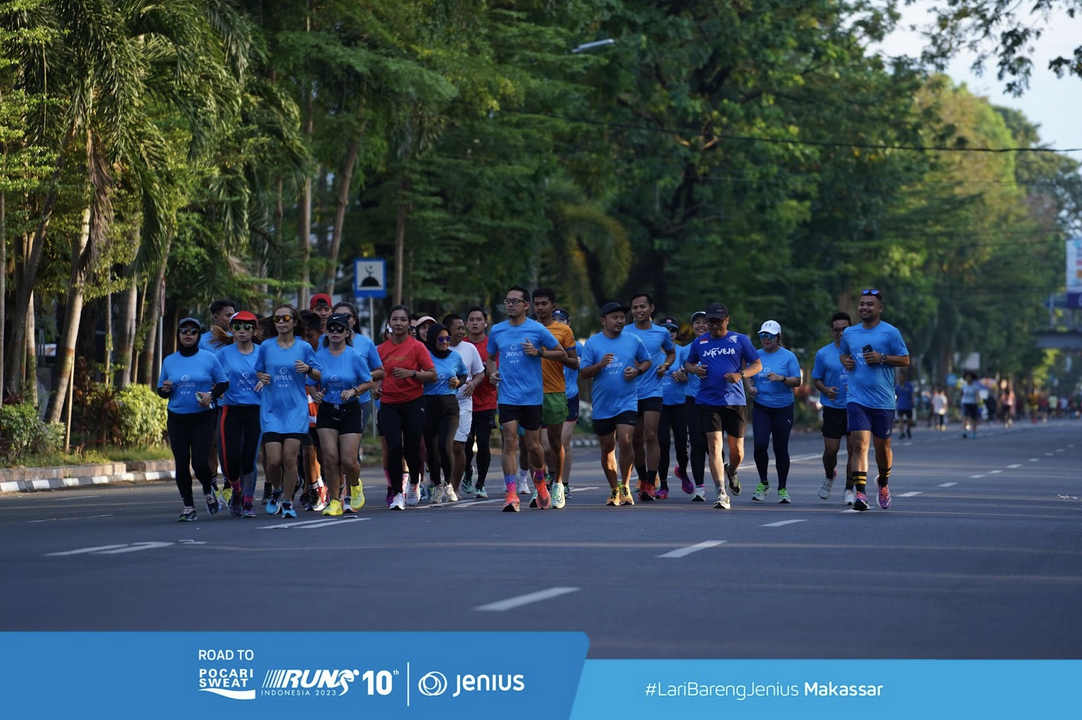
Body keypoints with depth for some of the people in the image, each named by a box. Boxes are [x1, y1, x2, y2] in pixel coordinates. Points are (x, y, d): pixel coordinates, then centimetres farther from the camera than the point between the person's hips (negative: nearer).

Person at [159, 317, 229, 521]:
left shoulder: (208, 358, 0)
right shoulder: (169, 361, 8)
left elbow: (223, 383, 4)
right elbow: (161, 391, 14)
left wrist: (212, 395, -15)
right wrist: (165, 389, -9)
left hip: (202, 418, -3)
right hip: (177, 419, 3)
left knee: (199, 462, -10)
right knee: (182, 463, 1)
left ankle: (208, 490, 22)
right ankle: (188, 506, 11)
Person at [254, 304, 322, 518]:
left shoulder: (304, 347, 3)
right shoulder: (266, 347, 6)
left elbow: (319, 376, 7)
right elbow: (258, 372, 18)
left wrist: (308, 369, -13)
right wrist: (262, 378, -5)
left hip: (296, 410, -1)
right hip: (271, 410, 1)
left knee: (289, 458, -9)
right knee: (273, 460, -8)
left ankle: (287, 501, 6)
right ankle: (277, 491, 22)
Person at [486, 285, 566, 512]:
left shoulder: (537, 329, -2)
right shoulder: (497, 331, 7)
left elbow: (562, 354, 4)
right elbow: (490, 357, 22)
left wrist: (538, 352, -11)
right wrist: (492, 372, 1)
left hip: (532, 397, -2)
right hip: (507, 397, 2)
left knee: (533, 445, 6)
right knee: (510, 443, -10)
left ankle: (540, 482, 34)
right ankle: (511, 494, -13)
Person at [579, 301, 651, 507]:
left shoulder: (633, 340, 4)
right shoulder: (592, 343, 0)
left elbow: (647, 361, 16)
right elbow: (583, 372, -2)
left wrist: (637, 370, -5)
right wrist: (600, 364, -19)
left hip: (627, 402, -1)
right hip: (602, 405, 1)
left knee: (625, 442, -17)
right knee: (607, 448, 9)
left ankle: (625, 486, -1)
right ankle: (614, 490, 23)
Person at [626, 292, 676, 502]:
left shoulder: (662, 333, 5)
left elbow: (671, 352, 22)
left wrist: (666, 365, 3)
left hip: (652, 391, -1)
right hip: (630, 391, 1)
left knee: (651, 436, -13)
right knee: (636, 439, 8)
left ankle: (650, 484, -13)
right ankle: (643, 478, 24)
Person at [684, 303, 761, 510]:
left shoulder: (740, 340, 4)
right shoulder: (699, 343, 9)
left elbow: (757, 365, 7)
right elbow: (688, 363, 22)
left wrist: (740, 374, -12)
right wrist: (695, 369, -2)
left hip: (735, 400, 0)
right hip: (709, 401, 0)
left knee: (737, 449, 6)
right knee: (714, 446, -11)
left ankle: (731, 472, 41)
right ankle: (721, 494, -12)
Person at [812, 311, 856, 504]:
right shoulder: (823, 354, 2)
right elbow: (816, 378, 9)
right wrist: (825, 390, -12)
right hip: (833, 407, 0)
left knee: (853, 449, -2)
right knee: (831, 449, 0)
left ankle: (849, 489, 9)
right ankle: (829, 476, 31)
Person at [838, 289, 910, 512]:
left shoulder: (890, 332, -2)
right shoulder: (849, 333, 10)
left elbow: (905, 360, -1)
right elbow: (843, 353, 26)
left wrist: (882, 358, -16)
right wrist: (845, 361, 3)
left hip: (883, 401, -1)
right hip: (857, 399, 1)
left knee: (882, 446, 11)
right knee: (860, 444, -14)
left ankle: (883, 483, 39)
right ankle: (860, 493, -19)